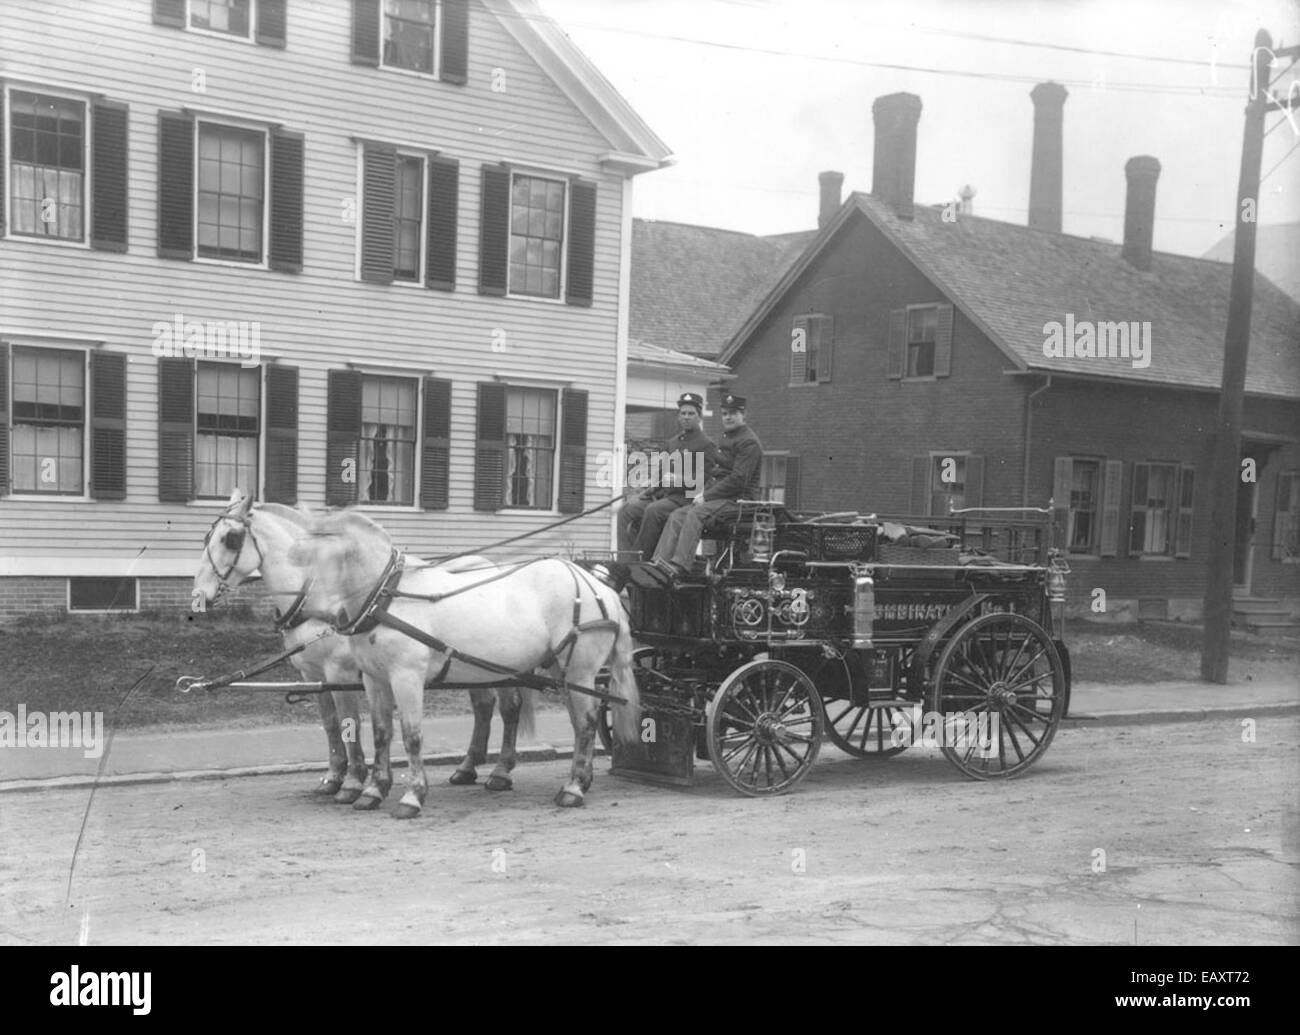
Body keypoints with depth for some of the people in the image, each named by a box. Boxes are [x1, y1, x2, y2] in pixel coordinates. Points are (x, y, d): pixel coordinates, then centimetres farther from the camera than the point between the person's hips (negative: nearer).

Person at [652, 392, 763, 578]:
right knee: (677, 515, -9)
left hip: (739, 500, -9)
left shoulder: (748, 442, -9)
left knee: (696, 513, -31)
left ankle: (680, 565, -41)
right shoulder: (728, 437, 23)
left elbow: (738, 480, -18)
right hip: (723, 496, 9)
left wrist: (707, 496, -16)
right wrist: (704, 492, 6)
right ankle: (660, 562, -21)